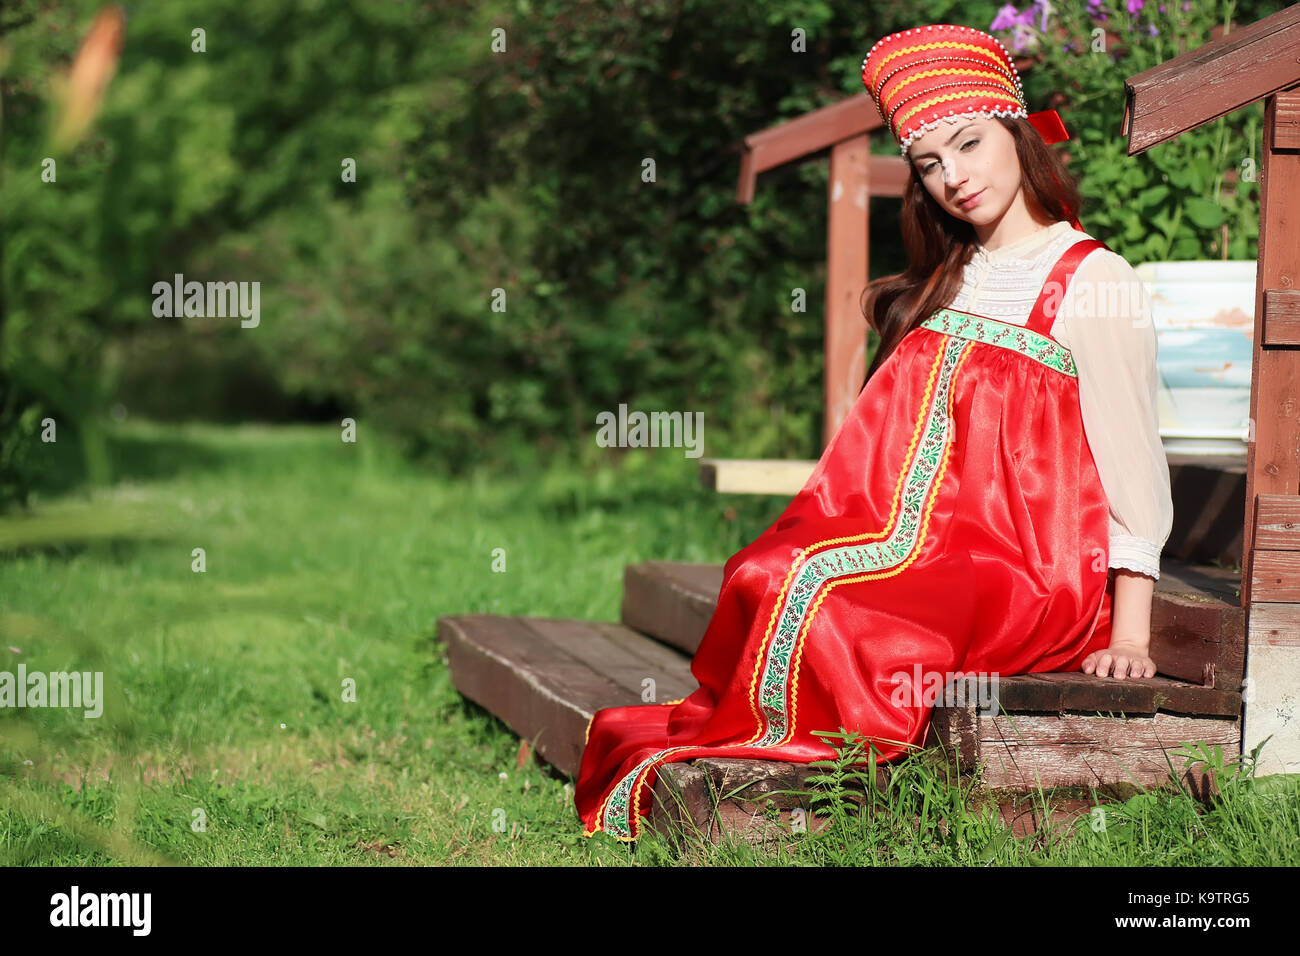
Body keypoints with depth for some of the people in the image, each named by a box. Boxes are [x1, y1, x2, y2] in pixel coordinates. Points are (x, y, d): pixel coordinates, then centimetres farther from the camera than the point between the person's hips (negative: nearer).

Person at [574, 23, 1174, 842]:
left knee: (824, 608, -29)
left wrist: (1129, 636, -12)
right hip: (915, 543, 6)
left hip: (1029, 570, -6)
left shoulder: (1095, 285, 0)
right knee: (765, 576, -24)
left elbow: (1133, 467, -5)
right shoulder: (947, 281, 23)